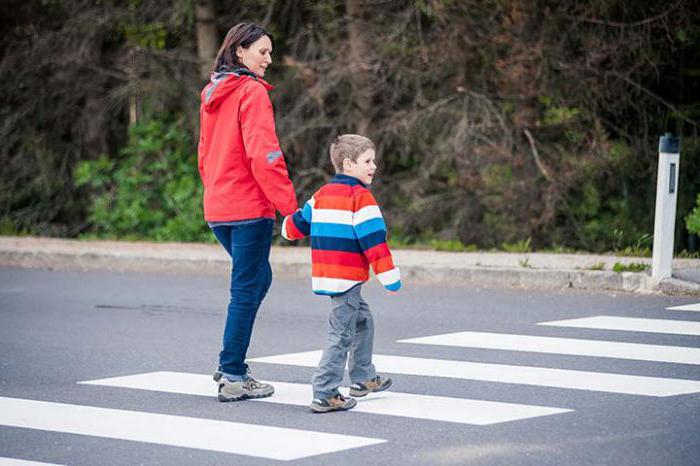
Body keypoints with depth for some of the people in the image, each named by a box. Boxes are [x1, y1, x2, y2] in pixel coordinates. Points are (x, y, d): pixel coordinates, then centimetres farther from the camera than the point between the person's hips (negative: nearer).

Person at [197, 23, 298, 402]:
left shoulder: (212, 94, 14)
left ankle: (231, 366, 17)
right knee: (247, 289, -1)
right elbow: (264, 155, -19)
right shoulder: (252, 91, -12)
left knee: (257, 279, 19)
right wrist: (290, 206, -18)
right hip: (249, 208, -8)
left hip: (217, 209, 8)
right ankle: (233, 378, 1)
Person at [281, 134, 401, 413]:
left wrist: (289, 229, 46)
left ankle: (364, 378, 35)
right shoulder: (360, 197, -12)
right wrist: (390, 277, -12)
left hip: (325, 275, 9)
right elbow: (374, 240, -16)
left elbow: (296, 224, 22)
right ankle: (325, 394, -10)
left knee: (362, 320, 25)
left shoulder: (322, 194, 12)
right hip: (347, 277, -9)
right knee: (342, 334, -7)